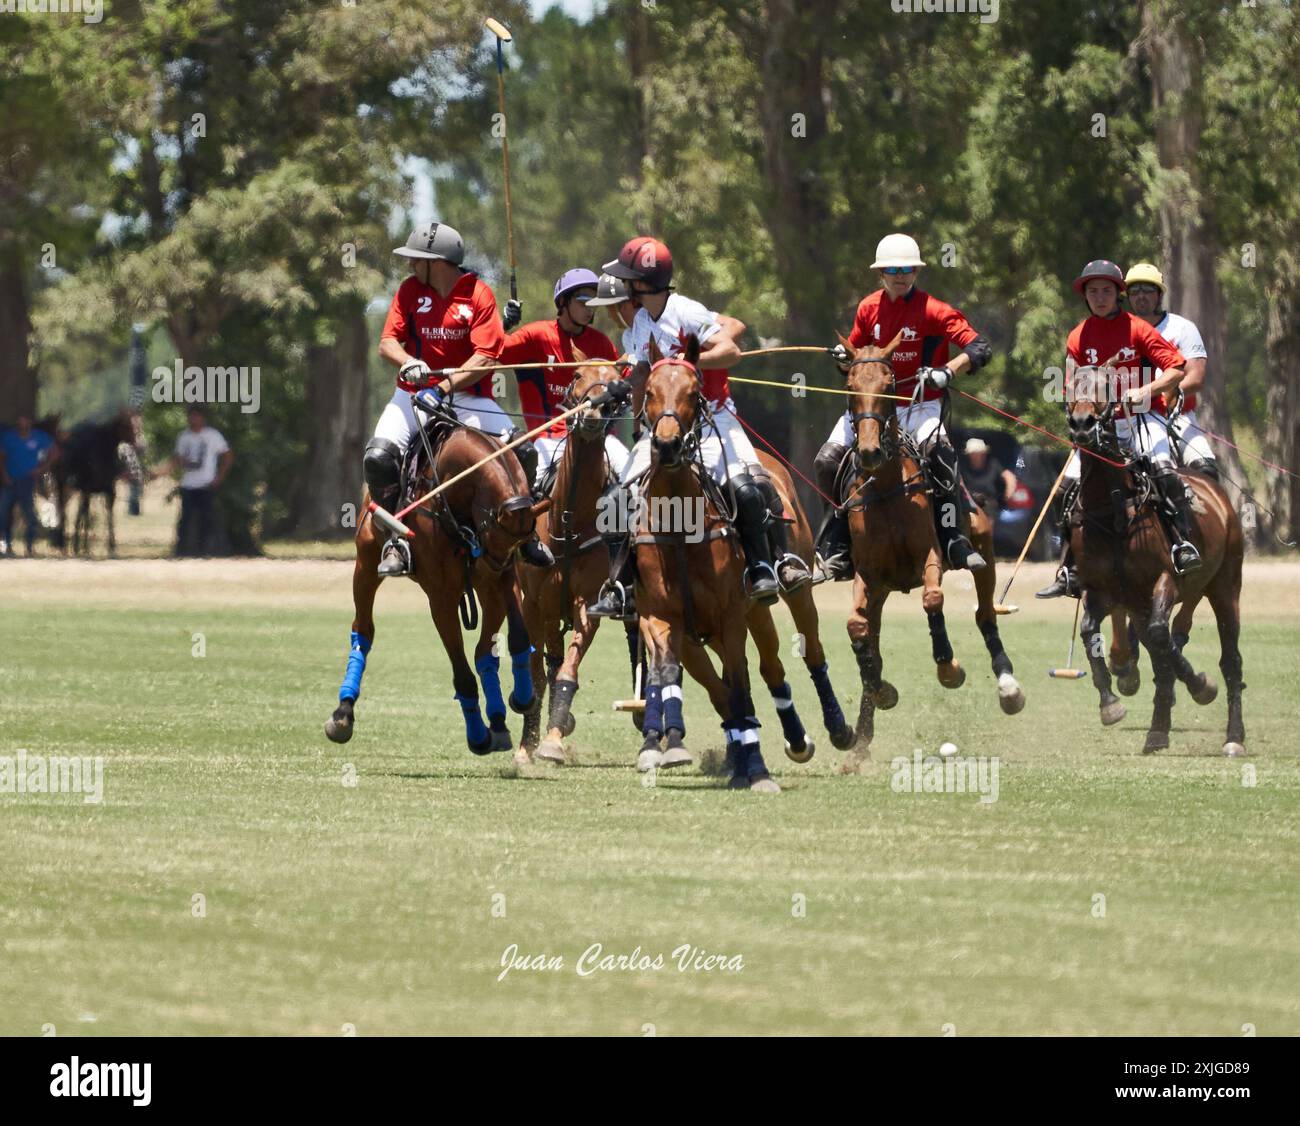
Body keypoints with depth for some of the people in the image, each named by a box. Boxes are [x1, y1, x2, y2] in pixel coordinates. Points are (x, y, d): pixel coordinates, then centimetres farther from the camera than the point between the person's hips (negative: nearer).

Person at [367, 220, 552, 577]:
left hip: (467, 396, -2)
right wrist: (407, 363, -24)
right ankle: (396, 540, -13)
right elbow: (387, 342, 0)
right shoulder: (410, 290, 4)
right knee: (378, 456, -23)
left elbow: (486, 357, -14)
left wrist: (444, 387, -24)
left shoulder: (479, 295, -6)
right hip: (414, 394, 2)